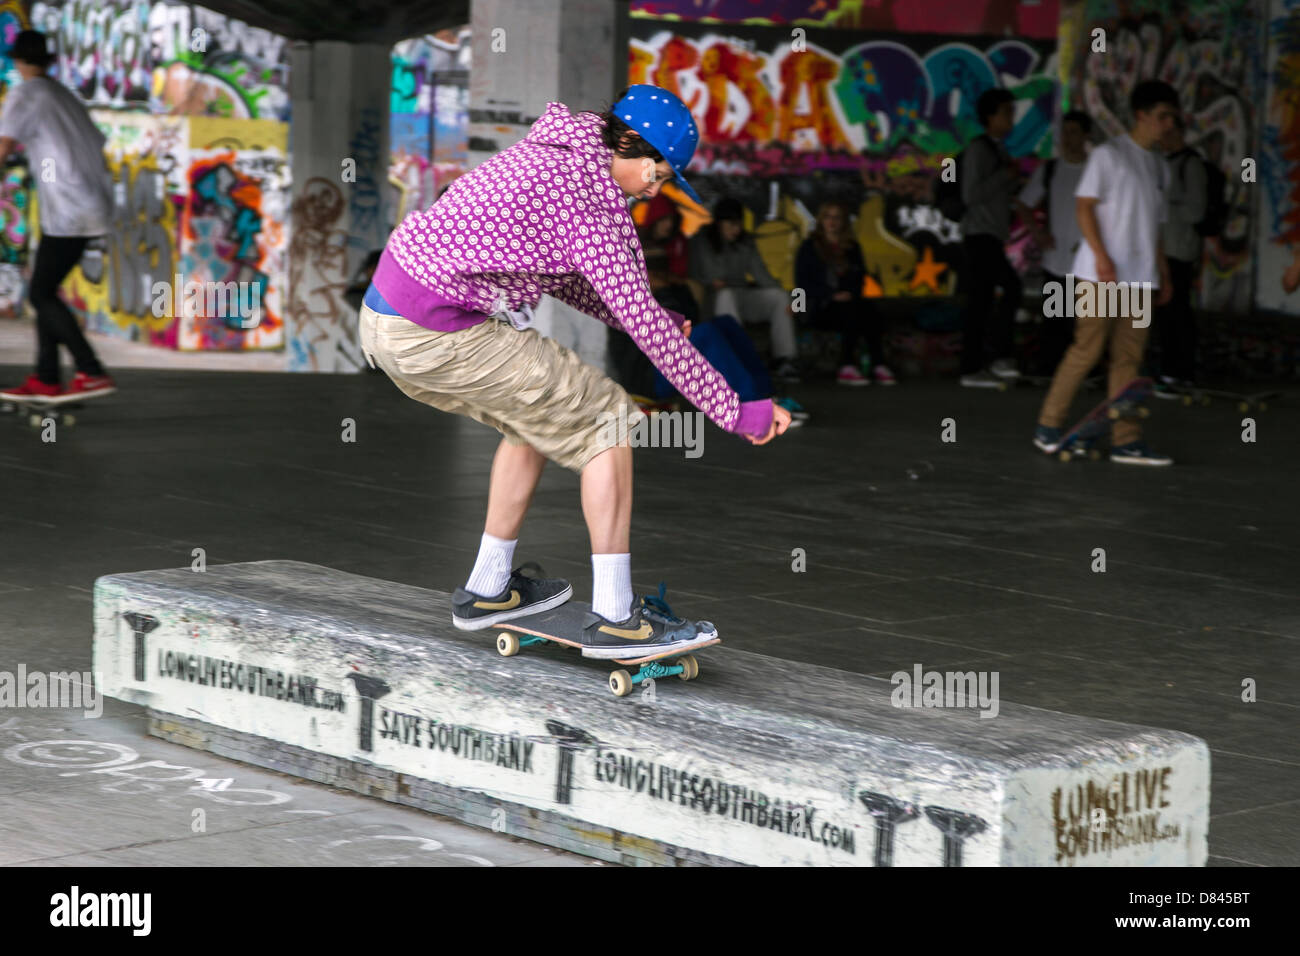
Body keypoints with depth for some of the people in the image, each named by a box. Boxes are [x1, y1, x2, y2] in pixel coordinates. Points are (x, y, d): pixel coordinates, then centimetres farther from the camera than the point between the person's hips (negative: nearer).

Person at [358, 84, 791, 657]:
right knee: (607, 424, -2)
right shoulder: (589, 200, -14)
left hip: (384, 316, 10)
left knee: (539, 418, 25)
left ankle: (487, 590, 32)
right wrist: (734, 412, -14)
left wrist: (654, 321, 17)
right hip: (438, 332, -10)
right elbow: (641, 321, -17)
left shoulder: (550, 154, 15)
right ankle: (614, 619, -3)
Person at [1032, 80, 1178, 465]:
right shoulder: (1109, 154, -3)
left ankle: (1126, 441, 1)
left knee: (1128, 358, 3)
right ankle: (1048, 426, 4)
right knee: (1088, 348, -7)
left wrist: (1163, 272, 19)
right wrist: (1101, 256, -18)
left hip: (1139, 275, 7)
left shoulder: (1158, 166, 19)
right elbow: (1084, 204, -9)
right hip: (1100, 274, -7)